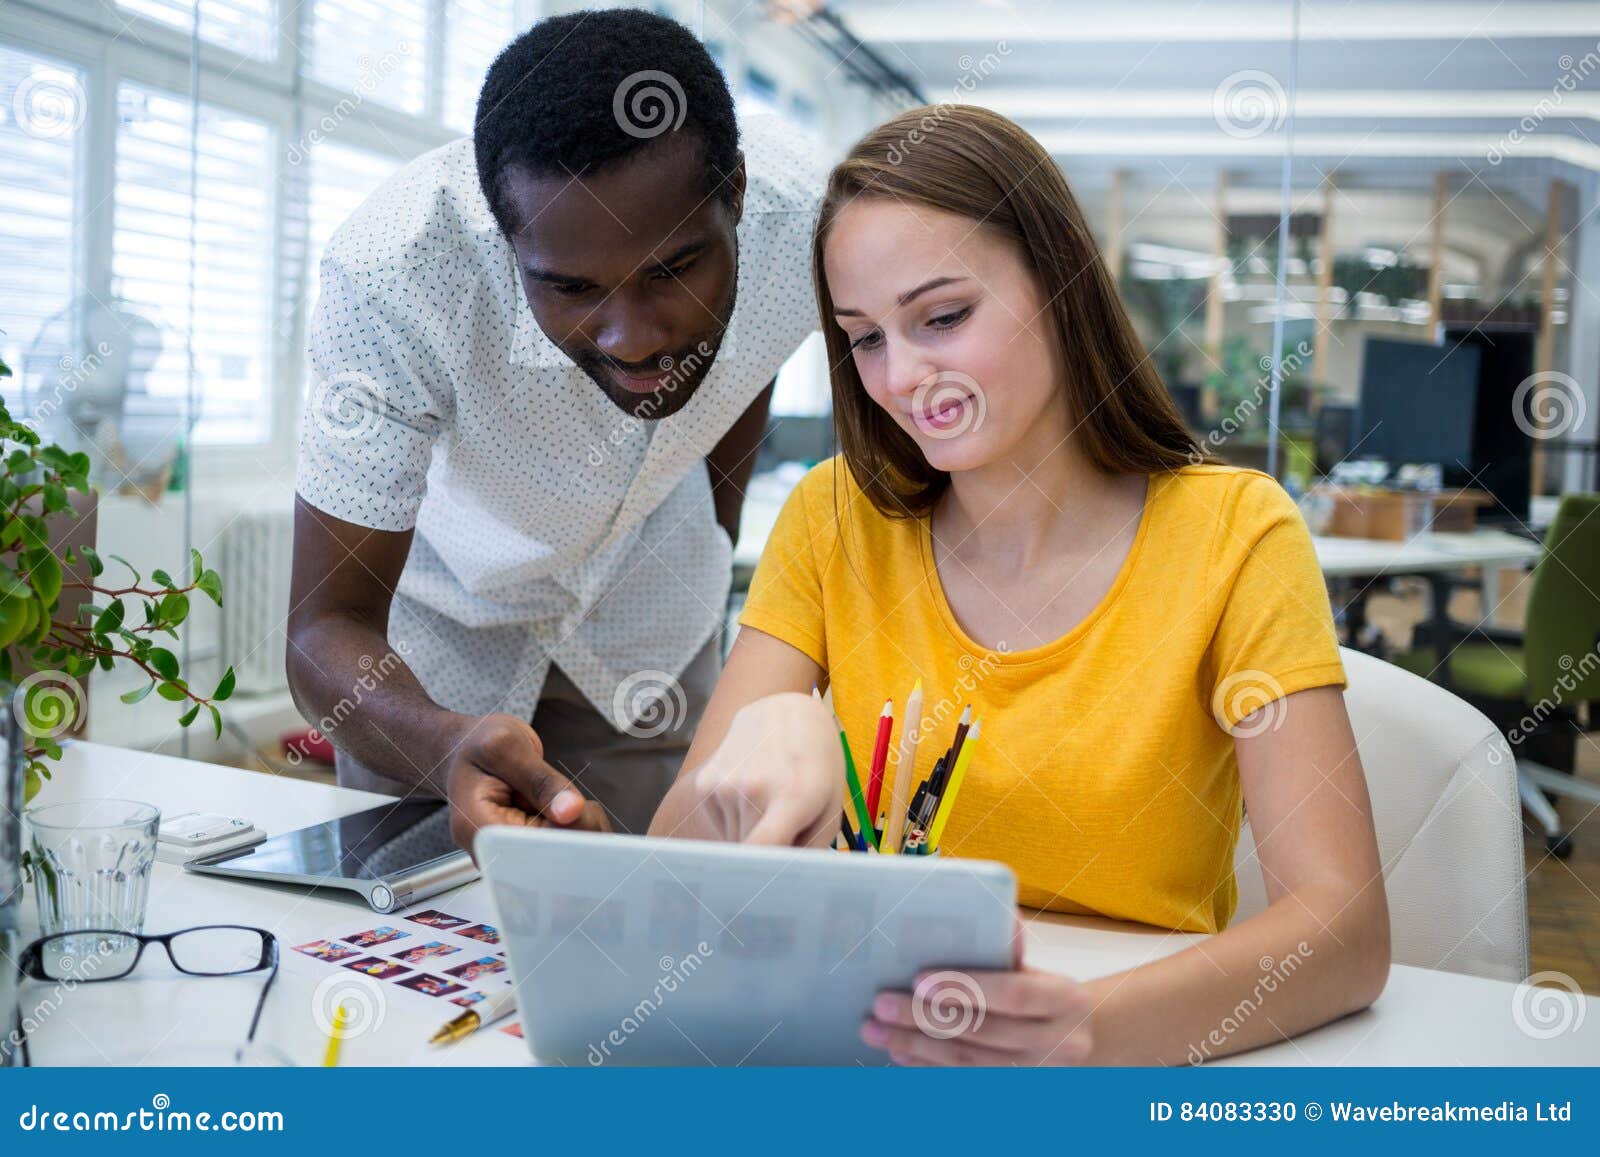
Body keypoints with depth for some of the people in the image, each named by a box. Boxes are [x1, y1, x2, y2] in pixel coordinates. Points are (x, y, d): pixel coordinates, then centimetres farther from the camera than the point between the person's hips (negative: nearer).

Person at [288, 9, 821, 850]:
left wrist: (714, 551, 10)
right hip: (442, 606, -2)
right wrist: (451, 747, -57)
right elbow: (327, 626, -35)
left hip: (649, 620, 2)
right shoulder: (393, 276, -39)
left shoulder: (799, 217, -29)